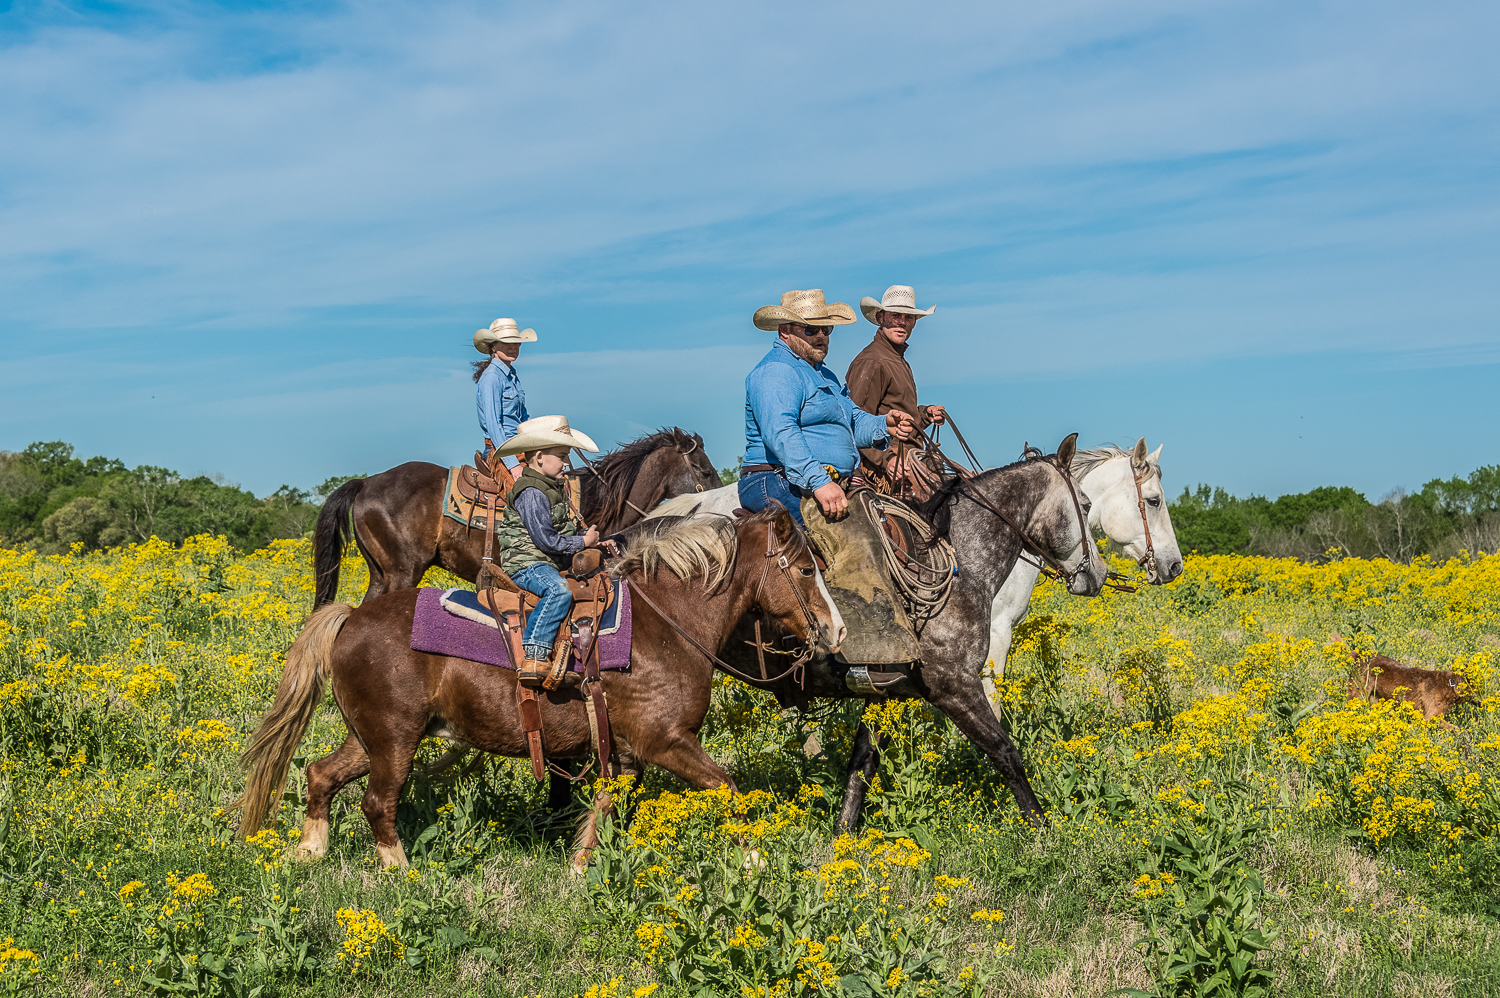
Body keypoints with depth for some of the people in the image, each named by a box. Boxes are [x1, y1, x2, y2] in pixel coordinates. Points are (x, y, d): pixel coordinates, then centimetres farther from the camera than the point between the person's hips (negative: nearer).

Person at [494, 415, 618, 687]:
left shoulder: (554, 488, 17)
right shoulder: (531, 493, -16)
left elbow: (568, 527, 28)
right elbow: (546, 540, -22)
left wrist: (598, 540, 12)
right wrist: (584, 541, -10)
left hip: (556, 562, 11)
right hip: (527, 564, -11)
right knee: (559, 591, -37)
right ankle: (534, 657, -39)